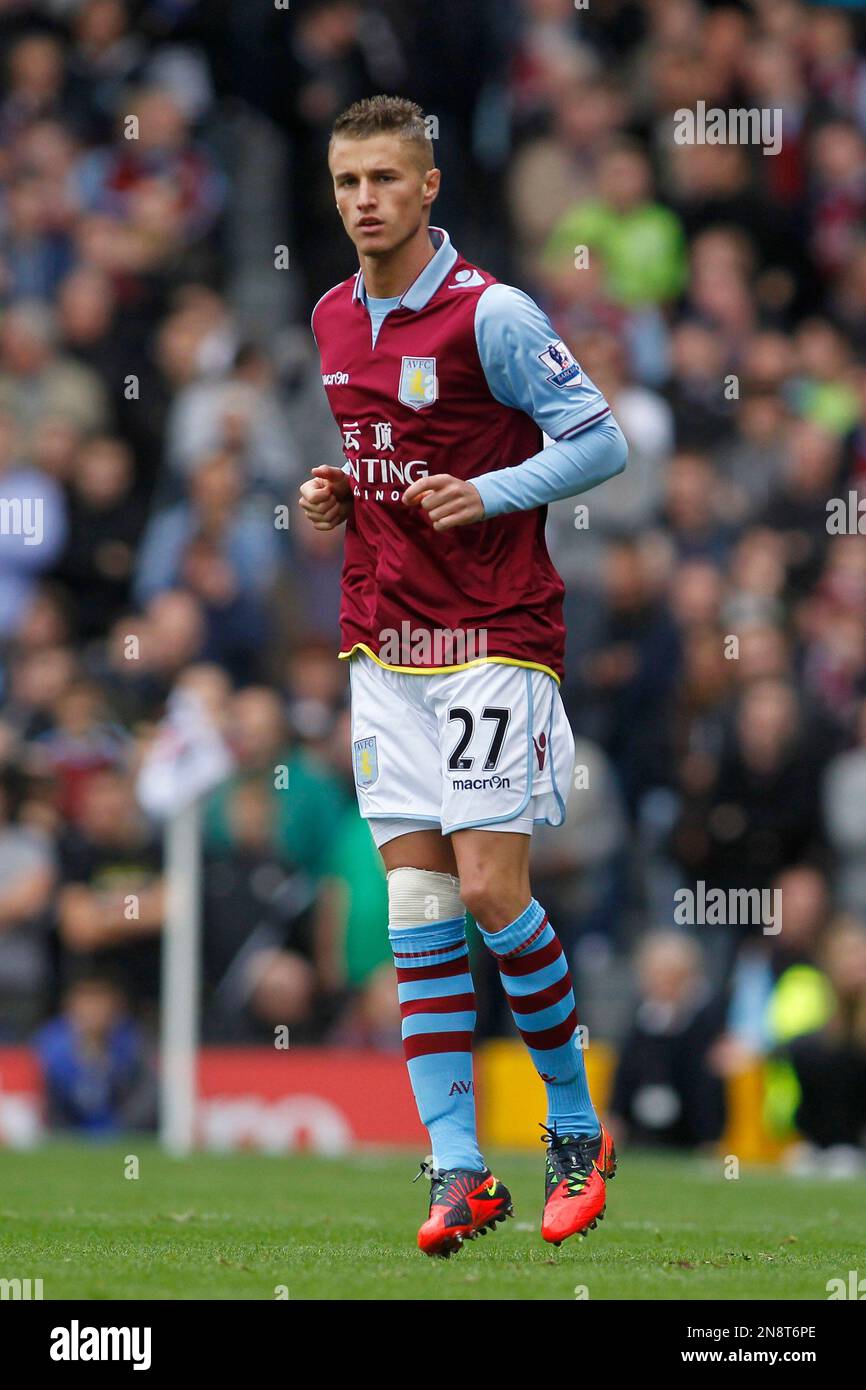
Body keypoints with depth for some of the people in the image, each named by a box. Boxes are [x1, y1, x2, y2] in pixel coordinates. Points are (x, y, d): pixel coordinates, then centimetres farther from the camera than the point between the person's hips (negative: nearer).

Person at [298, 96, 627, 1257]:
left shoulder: (491, 314, -10)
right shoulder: (334, 321, 11)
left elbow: (601, 441, -8)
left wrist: (489, 493, -19)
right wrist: (334, 494, 6)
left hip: (496, 638, -6)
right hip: (383, 646, 6)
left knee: (491, 890, -11)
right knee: (418, 911, -1)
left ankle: (577, 1129, 8)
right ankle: (458, 1172, -1)